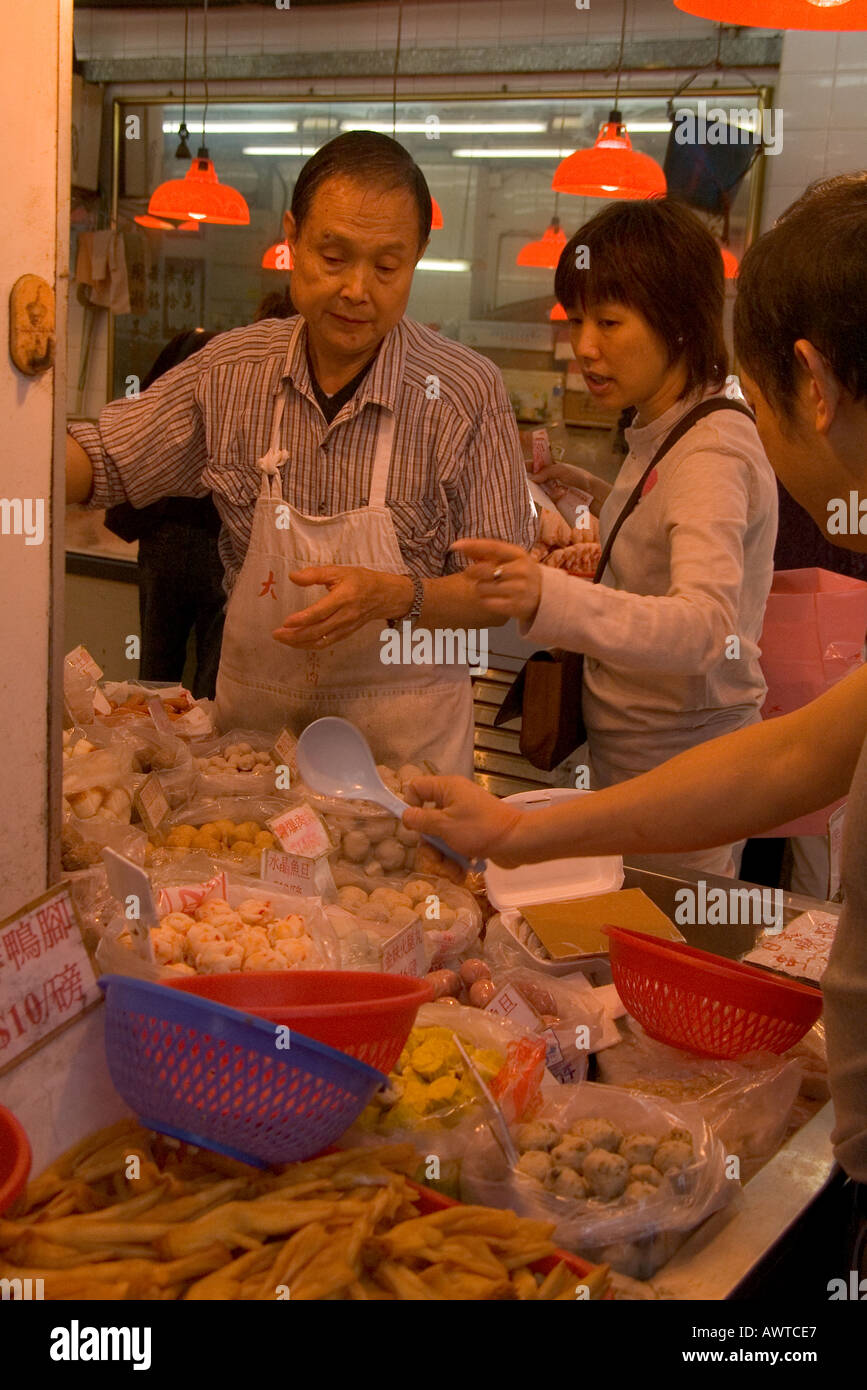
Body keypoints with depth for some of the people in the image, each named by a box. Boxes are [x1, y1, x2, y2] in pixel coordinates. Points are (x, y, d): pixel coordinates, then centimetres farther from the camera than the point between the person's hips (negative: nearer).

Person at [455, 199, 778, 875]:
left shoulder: (714, 451, -22)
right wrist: (605, 497, 6)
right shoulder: (660, 433, 8)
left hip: (682, 757, -9)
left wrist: (552, 597, -54)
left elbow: (706, 624, -38)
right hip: (628, 752, 9)